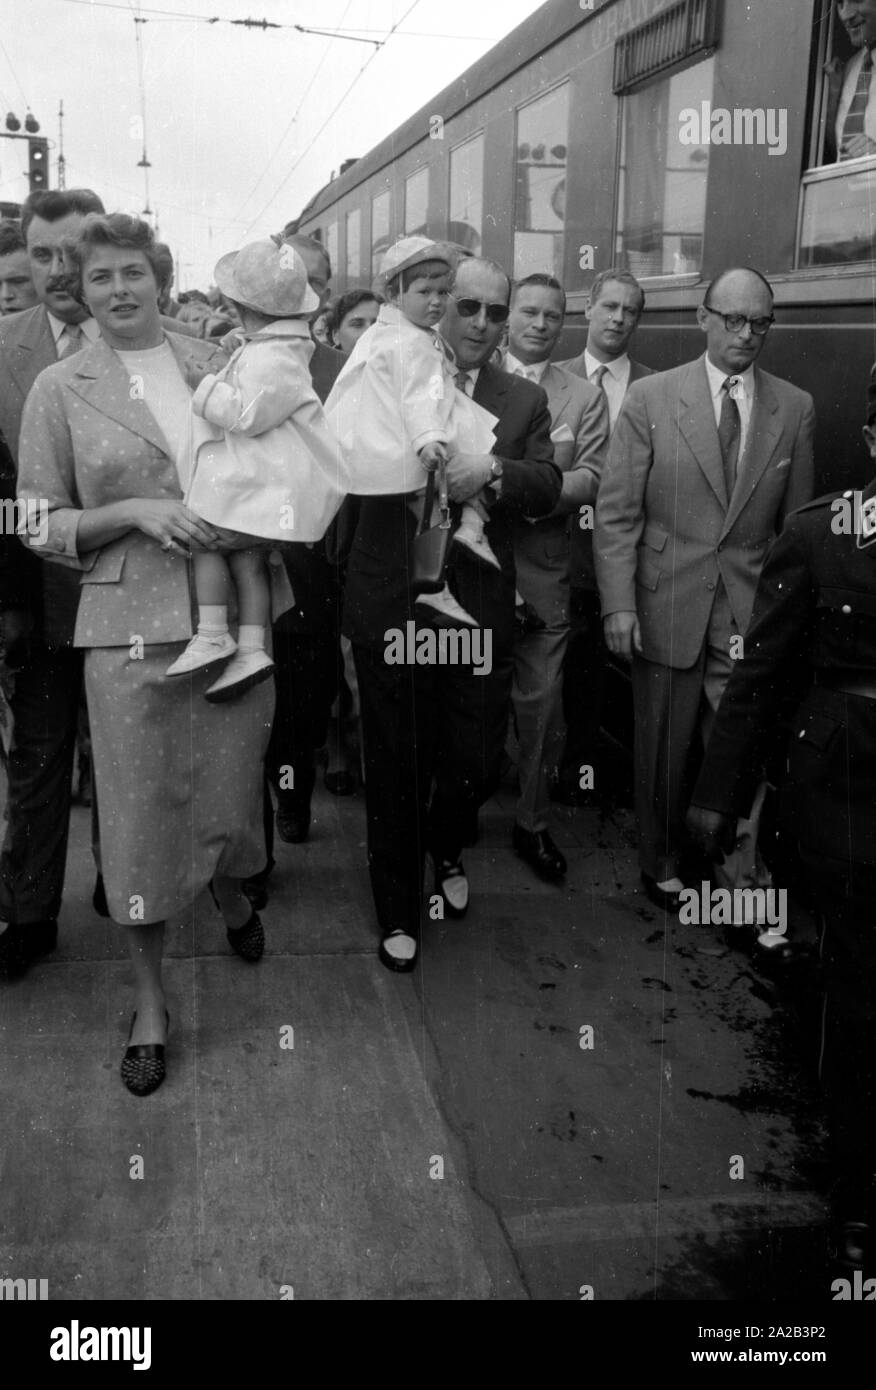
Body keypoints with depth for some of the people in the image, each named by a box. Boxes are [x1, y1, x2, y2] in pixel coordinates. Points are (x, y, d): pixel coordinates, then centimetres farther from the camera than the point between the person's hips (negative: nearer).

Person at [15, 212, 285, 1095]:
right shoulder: (60, 389, 0)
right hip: (129, 626, -2)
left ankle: (229, 895, 48)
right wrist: (135, 511, -14)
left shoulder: (214, 366, 7)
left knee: (230, 787, 12)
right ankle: (149, 1000, 22)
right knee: (139, 813, 3)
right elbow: (40, 526, 1)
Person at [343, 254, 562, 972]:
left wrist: (494, 469, -21)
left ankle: (446, 848, 44)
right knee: (397, 771, 9)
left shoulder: (524, 400, 9)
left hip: (478, 610, 2)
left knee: (477, 763, 8)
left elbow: (548, 489, -3)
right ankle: (398, 911, 28)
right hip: (393, 608, -2)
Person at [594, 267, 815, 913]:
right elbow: (617, 512, -4)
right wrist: (619, 605, -11)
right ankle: (662, 865, 32)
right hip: (668, 608, -1)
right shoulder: (651, 398, -2)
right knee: (663, 752, 11)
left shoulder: (795, 408, 4)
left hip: (752, 616, 1)